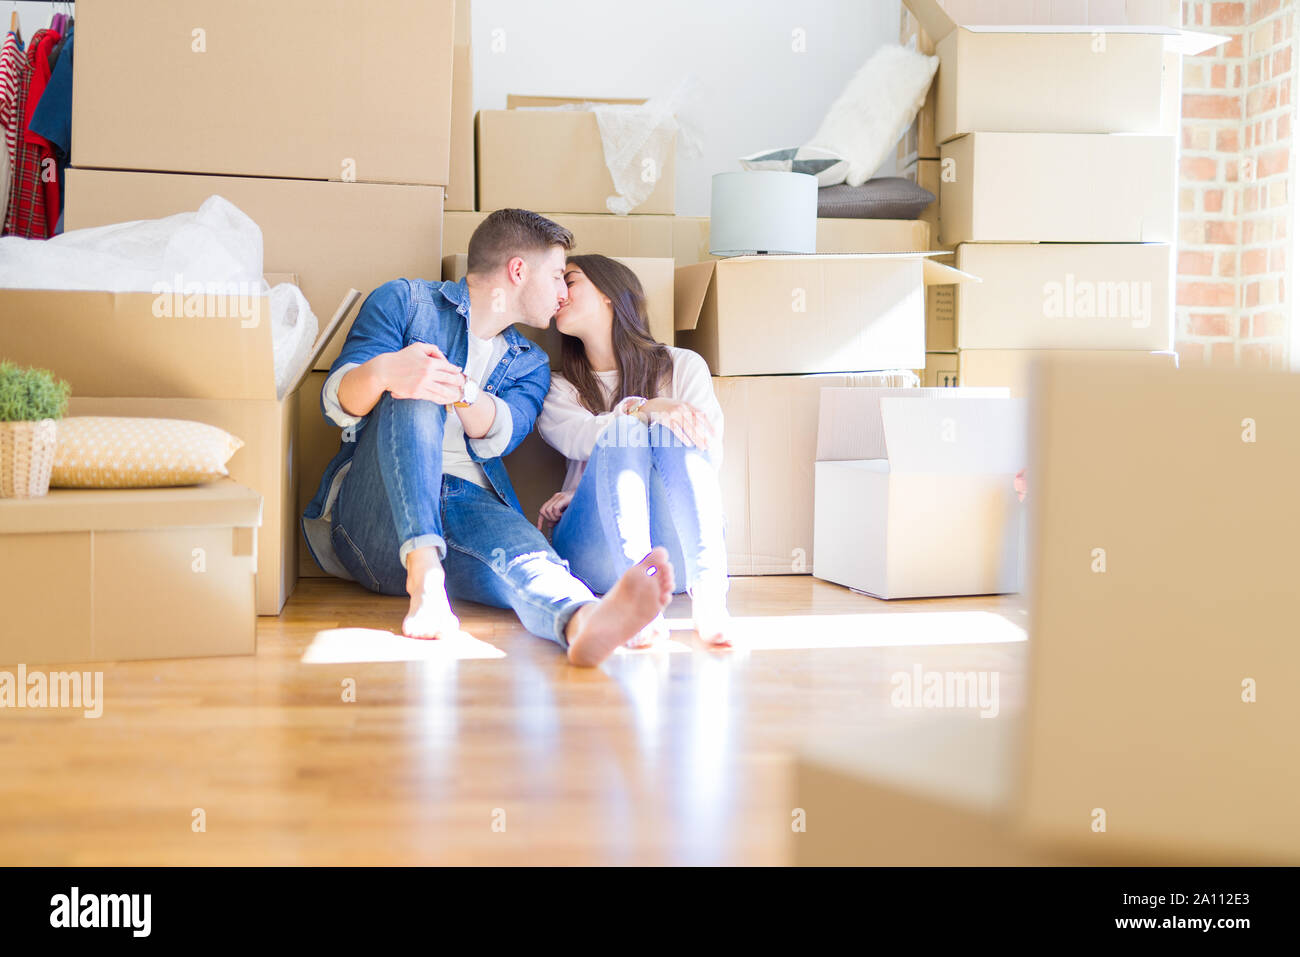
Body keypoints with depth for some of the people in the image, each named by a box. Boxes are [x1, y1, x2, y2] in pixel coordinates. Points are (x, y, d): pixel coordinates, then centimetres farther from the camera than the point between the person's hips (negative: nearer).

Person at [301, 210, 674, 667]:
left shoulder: (530, 364, 23)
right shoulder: (404, 300, 12)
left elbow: (495, 437, 1)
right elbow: (336, 402, -3)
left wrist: (463, 390, -23)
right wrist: (382, 371, -28)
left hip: (470, 506, 2)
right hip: (376, 513, -1)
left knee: (517, 544, -33)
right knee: (414, 395, -28)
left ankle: (584, 621, -68)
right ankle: (425, 574, -44)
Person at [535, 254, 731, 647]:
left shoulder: (683, 366, 14)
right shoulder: (560, 387, 18)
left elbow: (708, 456, -1)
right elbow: (577, 437, -6)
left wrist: (585, 490, -6)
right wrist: (646, 409, -26)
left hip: (679, 551, 0)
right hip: (597, 550, 0)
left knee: (674, 434, -25)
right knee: (624, 432, -24)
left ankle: (709, 591, -44)